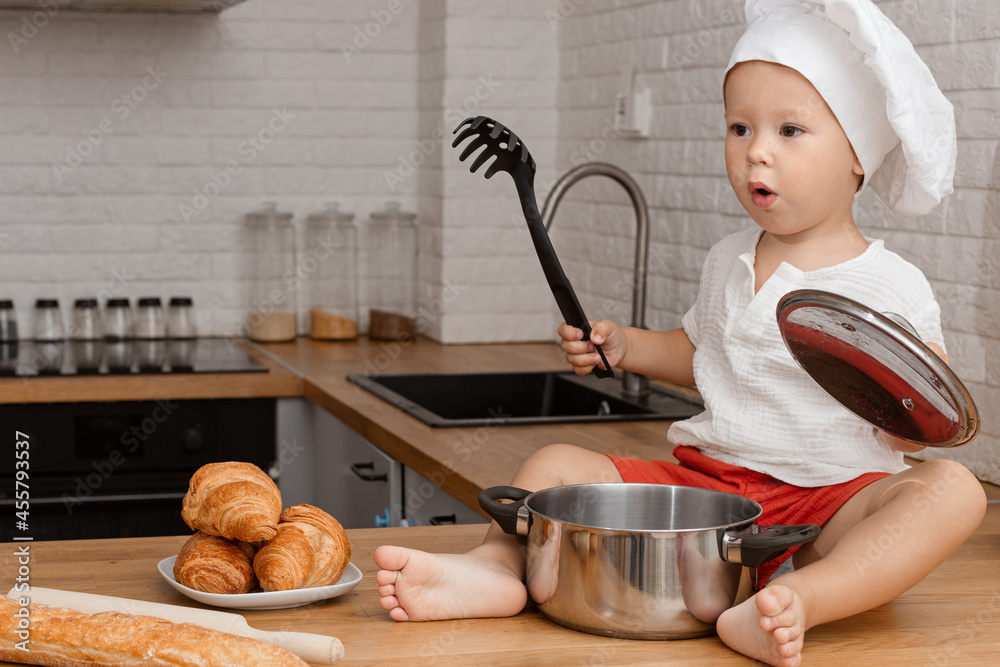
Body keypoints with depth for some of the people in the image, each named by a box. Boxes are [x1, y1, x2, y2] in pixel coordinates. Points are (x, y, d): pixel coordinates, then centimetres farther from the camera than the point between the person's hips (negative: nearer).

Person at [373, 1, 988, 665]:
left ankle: (801, 600, -54)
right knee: (558, 462, -7)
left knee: (953, 489, -34)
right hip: (705, 479, 5)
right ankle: (498, 564, -33)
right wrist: (623, 346, 16)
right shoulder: (728, 263, 11)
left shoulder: (893, 287, -6)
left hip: (828, 500, -5)